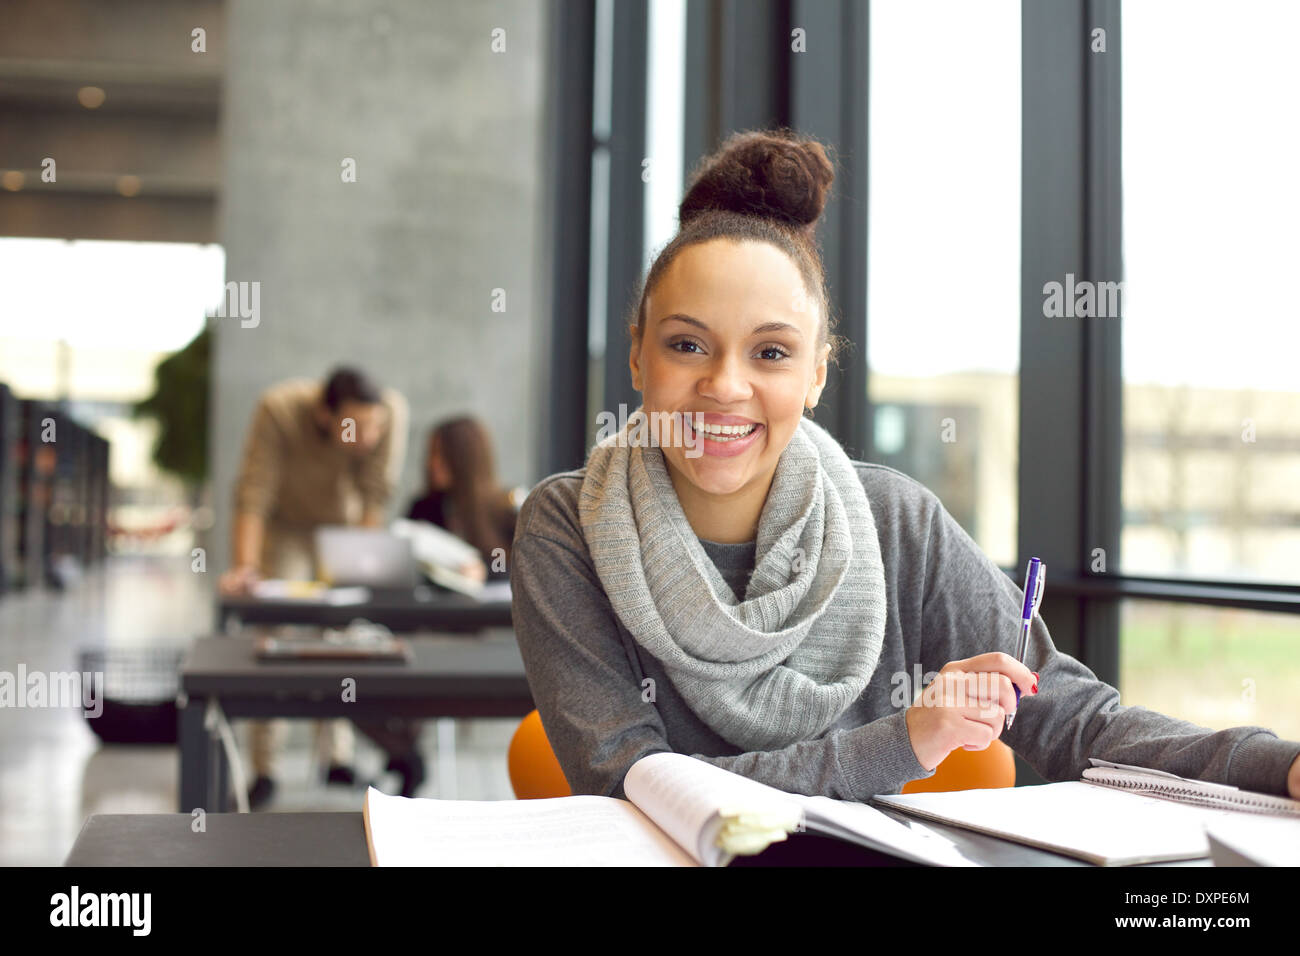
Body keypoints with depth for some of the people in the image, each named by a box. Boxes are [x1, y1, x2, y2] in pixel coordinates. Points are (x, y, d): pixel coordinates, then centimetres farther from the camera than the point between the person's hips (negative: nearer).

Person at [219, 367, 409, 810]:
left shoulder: (392, 410, -30)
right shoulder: (279, 409, -35)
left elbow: (376, 494, -21)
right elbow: (254, 493, -33)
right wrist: (245, 566, -38)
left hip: (348, 526, 2)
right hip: (288, 528, -2)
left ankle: (339, 759, 9)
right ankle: (264, 770, -5)